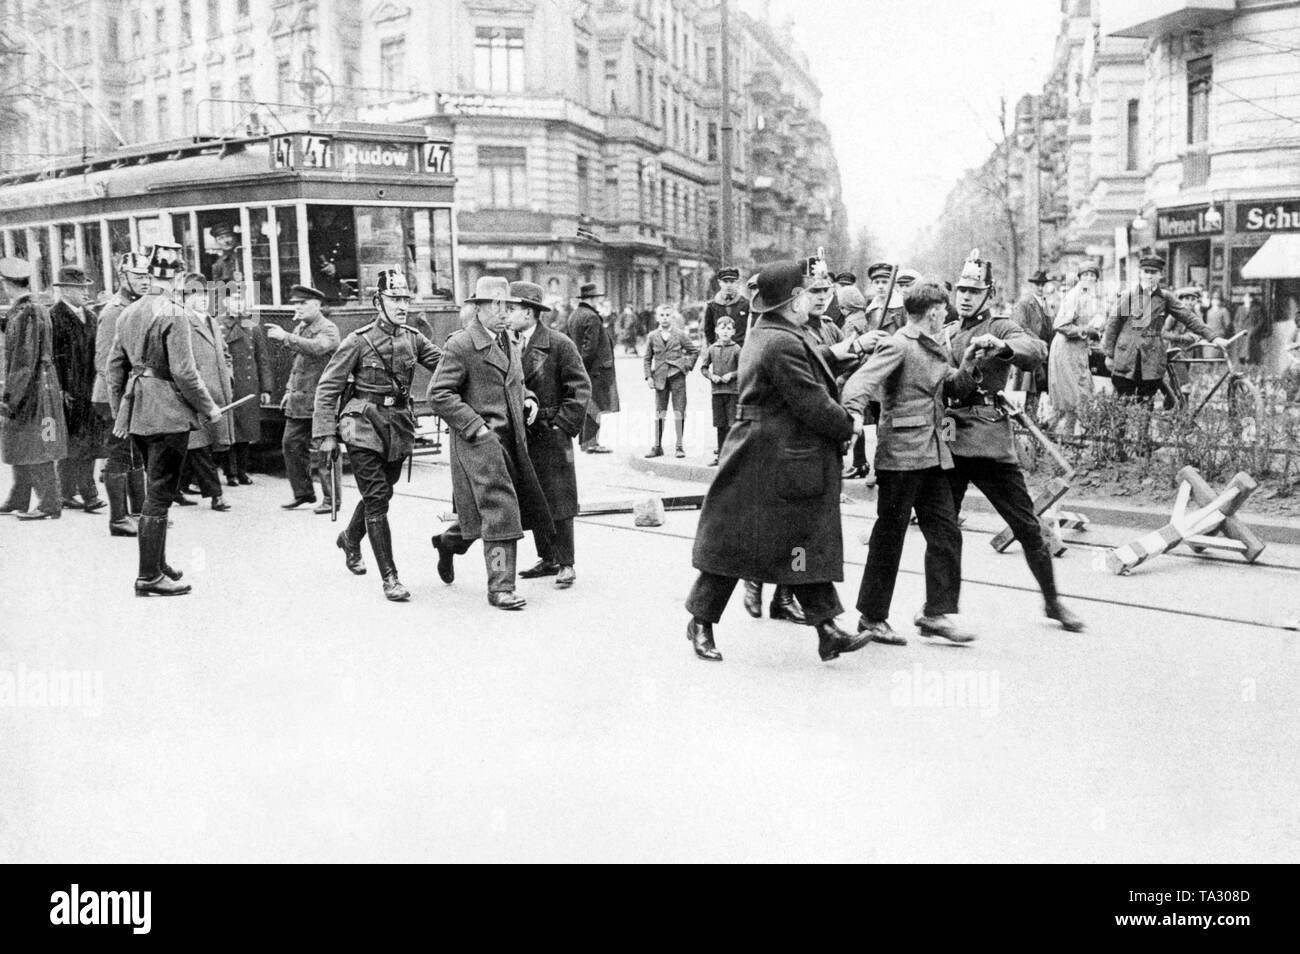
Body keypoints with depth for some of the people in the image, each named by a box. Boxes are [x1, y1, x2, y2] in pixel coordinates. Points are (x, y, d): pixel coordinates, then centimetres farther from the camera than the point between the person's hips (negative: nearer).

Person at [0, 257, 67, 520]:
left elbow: (24, 363, -20)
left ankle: (50, 505, 3)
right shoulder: (38, 311, 11)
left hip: (30, 390, -10)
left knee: (34, 451, -3)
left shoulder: (25, 315, -17)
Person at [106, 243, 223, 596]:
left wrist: (118, 414, 21)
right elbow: (183, 372, -18)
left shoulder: (129, 312, 9)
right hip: (168, 414, -8)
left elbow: (114, 366, 13)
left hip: (136, 413, 8)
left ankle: (157, 564, 29)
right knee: (159, 494, -2)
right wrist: (209, 408, -6)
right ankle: (149, 577, 2)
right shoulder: (173, 315, -14)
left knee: (158, 490, 20)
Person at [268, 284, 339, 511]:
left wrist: (285, 337, -34)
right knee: (291, 444, 9)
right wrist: (289, 391, 19)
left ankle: (331, 498, 4)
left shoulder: (328, 329, -9)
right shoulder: (299, 328, 17)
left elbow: (316, 347, -31)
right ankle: (303, 492, 21)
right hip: (298, 400, 8)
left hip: (318, 400, -8)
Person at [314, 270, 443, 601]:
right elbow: (327, 388, -6)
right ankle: (389, 577, -4)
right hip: (365, 427, -5)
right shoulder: (359, 341, -9)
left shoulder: (413, 339, 4)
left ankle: (350, 538, 47)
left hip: (399, 426, 5)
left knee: (380, 493, 18)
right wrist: (325, 435, -12)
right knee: (377, 498, -9)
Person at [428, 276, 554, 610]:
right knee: (499, 511, -9)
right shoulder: (461, 345, -9)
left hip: (511, 441, 8)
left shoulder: (509, 344, 16)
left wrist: (527, 399, 8)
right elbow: (439, 395, -13)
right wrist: (475, 426, -17)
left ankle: (448, 541, 39)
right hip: (479, 442, -8)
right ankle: (500, 587, 1)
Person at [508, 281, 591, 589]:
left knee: (558, 502, -2)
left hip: (550, 434, -6)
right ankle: (547, 559, 22)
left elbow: (580, 387, -7)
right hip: (520, 436, 6)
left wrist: (564, 425, -11)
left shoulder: (559, 344, -7)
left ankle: (566, 564, 7)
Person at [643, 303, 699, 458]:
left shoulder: (680, 335, 0)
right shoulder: (652, 337, 5)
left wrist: (688, 365, 2)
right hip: (660, 378, 2)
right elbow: (647, 359, 9)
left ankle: (679, 446, 6)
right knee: (659, 412, 5)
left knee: (679, 412, -1)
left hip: (677, 376, -2)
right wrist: (648, 377, 0)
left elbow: (695, 350, 10)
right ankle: (657, 446, 12)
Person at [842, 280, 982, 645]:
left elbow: (955, 390, 22)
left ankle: (936, 612, 15)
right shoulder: (898, 346, -10)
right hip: (901, 454, -9)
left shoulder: (933, 349, 17)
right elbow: (860, 381, -23)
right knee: (889, 536, -1)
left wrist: (967, 364, 2)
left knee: (945, 532, 7)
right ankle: (872, 616, 11)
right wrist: (855, 414, -42)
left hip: (932, 453, 9)